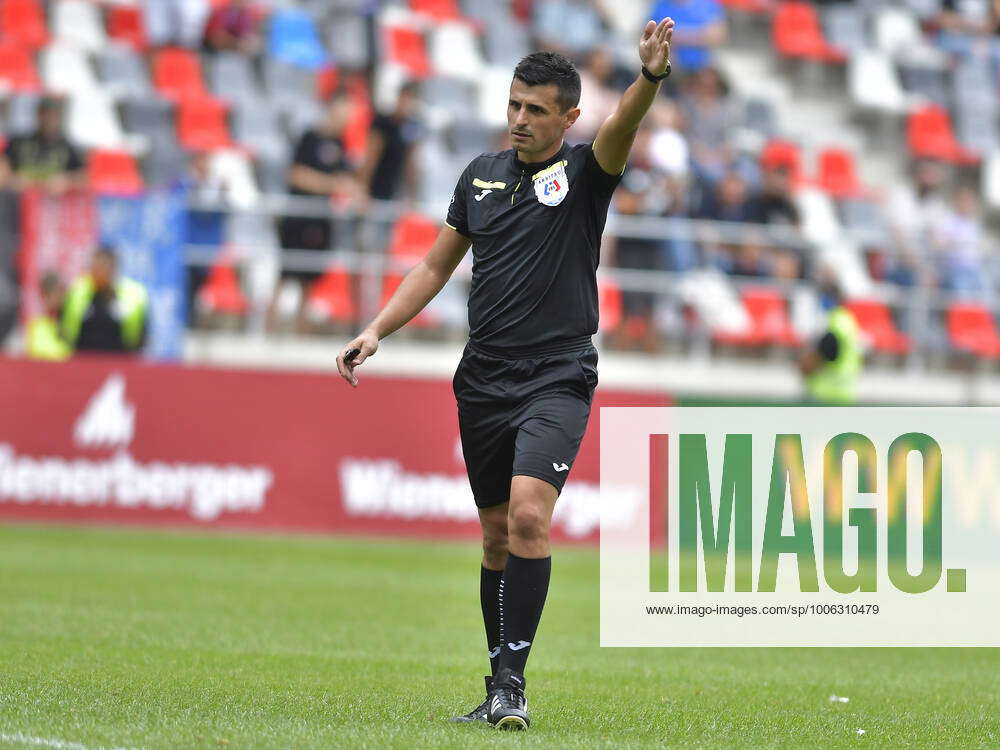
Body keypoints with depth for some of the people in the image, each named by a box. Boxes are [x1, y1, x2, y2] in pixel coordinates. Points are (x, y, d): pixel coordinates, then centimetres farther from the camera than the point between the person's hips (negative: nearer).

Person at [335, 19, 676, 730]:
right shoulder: (482, 174, 10)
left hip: (557, 379, -5)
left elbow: (618, 133, -27)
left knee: (529, 514, -22)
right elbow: (436, 265, 19)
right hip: (483, 381, 5)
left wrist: (650, 77, -47)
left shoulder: (582, 171, -4)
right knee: (498, 532, 10)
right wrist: (376, 331, 9)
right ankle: (500, 689, 18)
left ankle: (512, 679, -18)